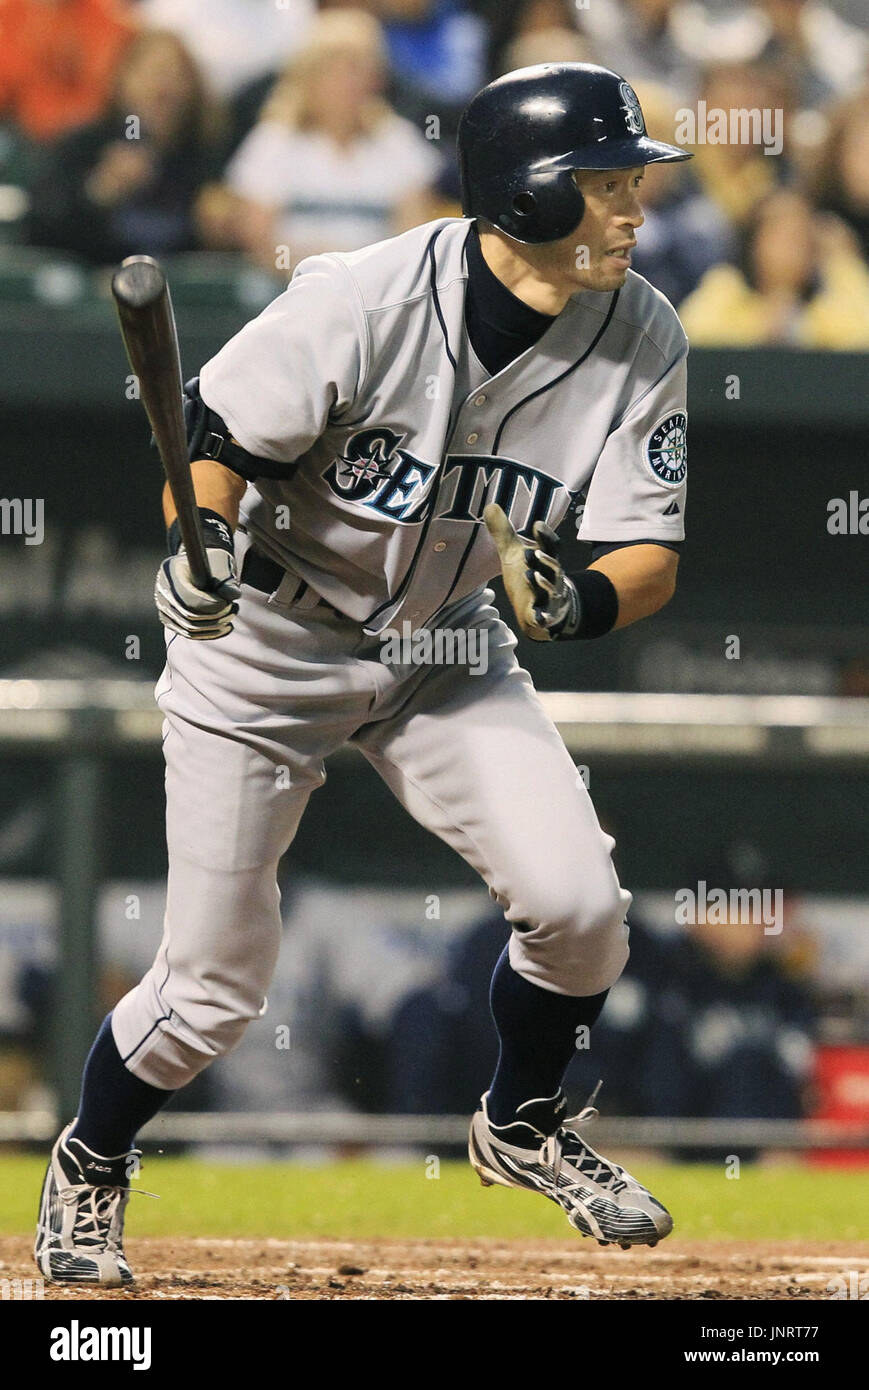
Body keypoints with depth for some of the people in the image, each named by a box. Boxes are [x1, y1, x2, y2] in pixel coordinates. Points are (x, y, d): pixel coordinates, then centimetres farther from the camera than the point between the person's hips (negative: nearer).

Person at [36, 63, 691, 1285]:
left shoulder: (642, 339, -15)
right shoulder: (362, 304, -28)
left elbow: (653, 555, -13)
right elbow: (217, 428, -17)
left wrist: (585, 603, -35)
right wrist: (197, 543, -37)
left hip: (443, 650, 4)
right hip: (268, 641, -4)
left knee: (577, 902, -12)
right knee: (218, 980, -2)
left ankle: (523, 1129, 19)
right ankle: (87, 1169, 29)